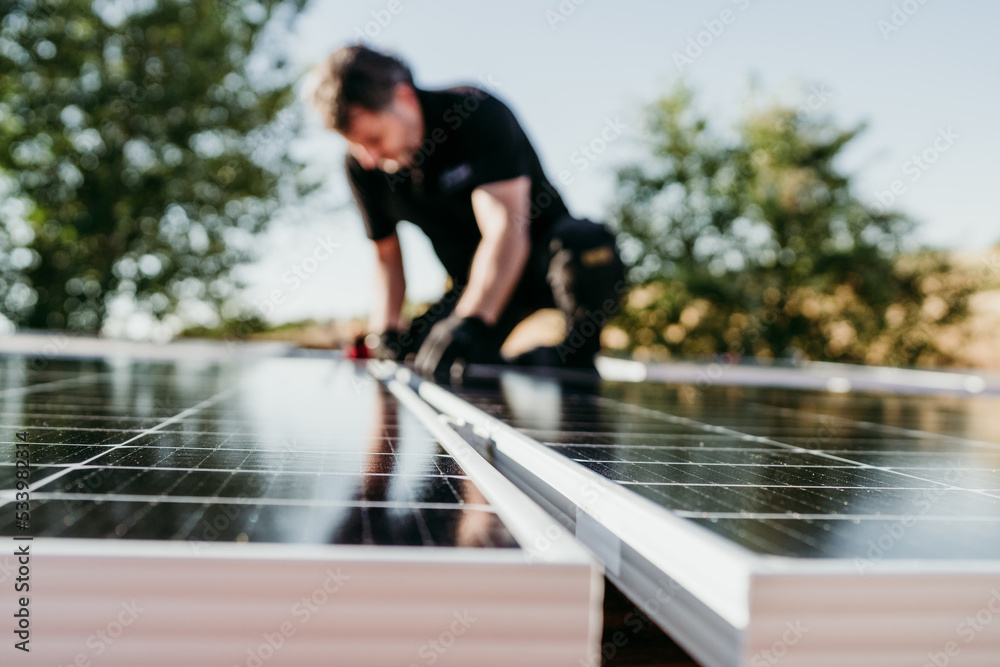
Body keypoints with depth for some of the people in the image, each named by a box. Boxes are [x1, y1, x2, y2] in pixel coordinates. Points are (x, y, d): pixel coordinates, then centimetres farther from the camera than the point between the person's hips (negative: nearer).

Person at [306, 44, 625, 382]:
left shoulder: (479, 114, -25)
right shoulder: (362, 164, -8)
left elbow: (507, 230, -37)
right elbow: (386, 254, 5)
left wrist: (467, 322, -50)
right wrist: (385, 330, -13)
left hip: (537, 257, -5)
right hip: (475, 284, 6)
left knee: (584, 242, -39)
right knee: (424, 367, -17)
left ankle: (576, 357, -14)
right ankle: (540, 362, 5)